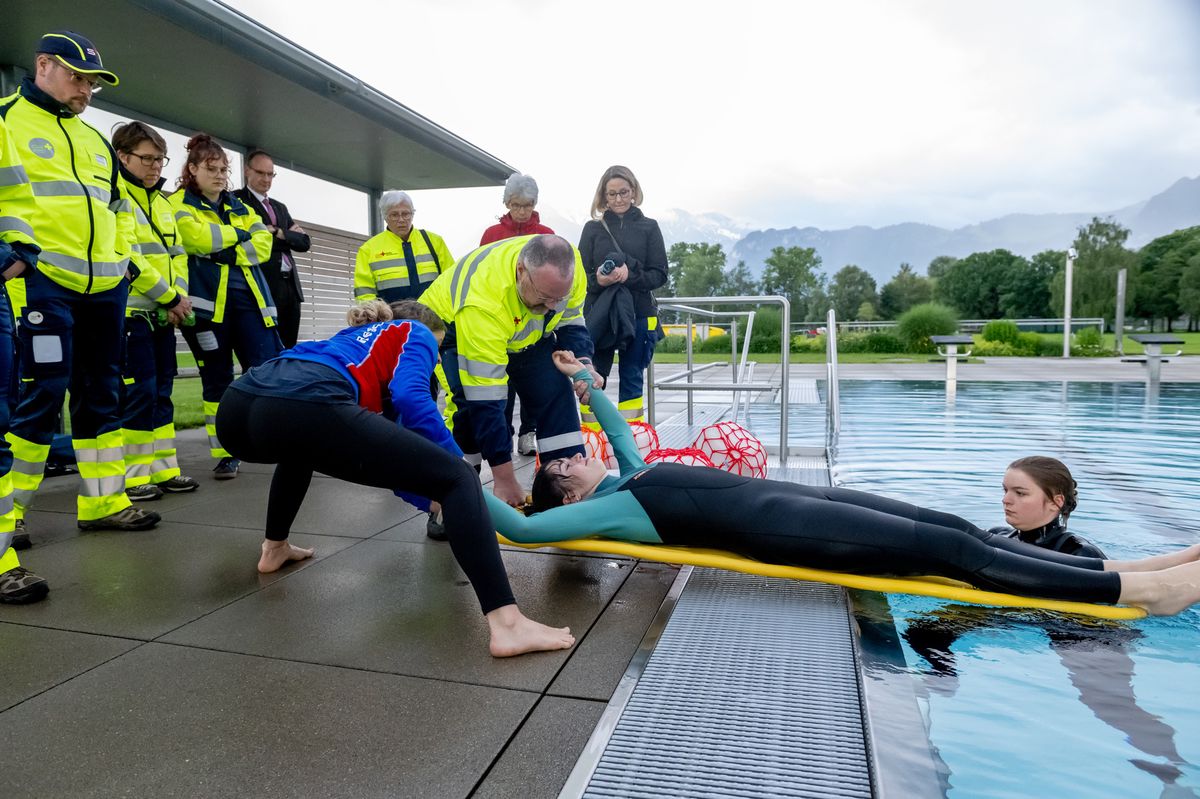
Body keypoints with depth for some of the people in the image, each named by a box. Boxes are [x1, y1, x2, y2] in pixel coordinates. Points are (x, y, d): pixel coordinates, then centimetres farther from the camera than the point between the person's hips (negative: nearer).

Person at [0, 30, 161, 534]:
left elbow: (121, 206, 30)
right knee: (43, 391, -10)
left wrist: (128, 255, 17)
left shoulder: (94, 140, 24)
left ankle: (102, 501, 16)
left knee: (100, 393, 8)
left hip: (105, 287, 7)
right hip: (42, 282, -7)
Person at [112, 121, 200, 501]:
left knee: (162, 392, 9)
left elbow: (177, 254, 16)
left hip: (164, 313, 8)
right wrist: (170, 298, -14)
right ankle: (132, 476, 2)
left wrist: (179, 298, 0)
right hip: (131, 311, -8)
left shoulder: (163, 202, 18)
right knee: (139, 392, -6)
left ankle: (164, 469, 15)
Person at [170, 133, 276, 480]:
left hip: (249, 299, 3)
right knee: (217, 380, 3)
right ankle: (225, 454, 12)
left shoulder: (239, 207, 21)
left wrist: (226, 250, -8)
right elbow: (200, 238, -16)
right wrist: (240, 235, -2)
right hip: (207, 301, -3)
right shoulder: (179, 204, 5)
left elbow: (263, 244, 5)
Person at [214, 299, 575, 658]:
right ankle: (508, 625, -16)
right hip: (308, 406, -8)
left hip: (238, 407, 9)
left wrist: (433, 498, 48)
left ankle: (275, 549, 54)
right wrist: (457, 464, 10)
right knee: (458, 480, -3)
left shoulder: (354, 338, 42)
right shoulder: (416, 335, 24)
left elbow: (380, 437, 44)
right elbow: (410, 397, 0)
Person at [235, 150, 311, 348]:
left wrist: (279, 233, -4)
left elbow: (304, 241, 13)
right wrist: (289, 235, -6)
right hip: (263, 286, -7)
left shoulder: (281, 207, 24)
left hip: (291, 286, 7)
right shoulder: (237, 200, 3)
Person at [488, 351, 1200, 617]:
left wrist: (586, 379, 33)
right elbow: (522, 528, -9)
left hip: (776, 496, 9)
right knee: (943, 547, -13)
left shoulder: (631, 479, 20)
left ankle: (1120, 568, 7)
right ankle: (1135, 589, -7)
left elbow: (621, 424, 36)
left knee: (947, 525, 1)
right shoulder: (600, 508, -1)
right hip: (769, 524, -9)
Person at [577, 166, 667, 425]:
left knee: (632, 379, 4)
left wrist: (631, 275, -16)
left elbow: (659, 274, 1)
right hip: (598, 314, 1)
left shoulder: (648, 227, 7)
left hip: (638, 315, 0)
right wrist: (597, 280, -18)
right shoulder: (593, 228, 8)